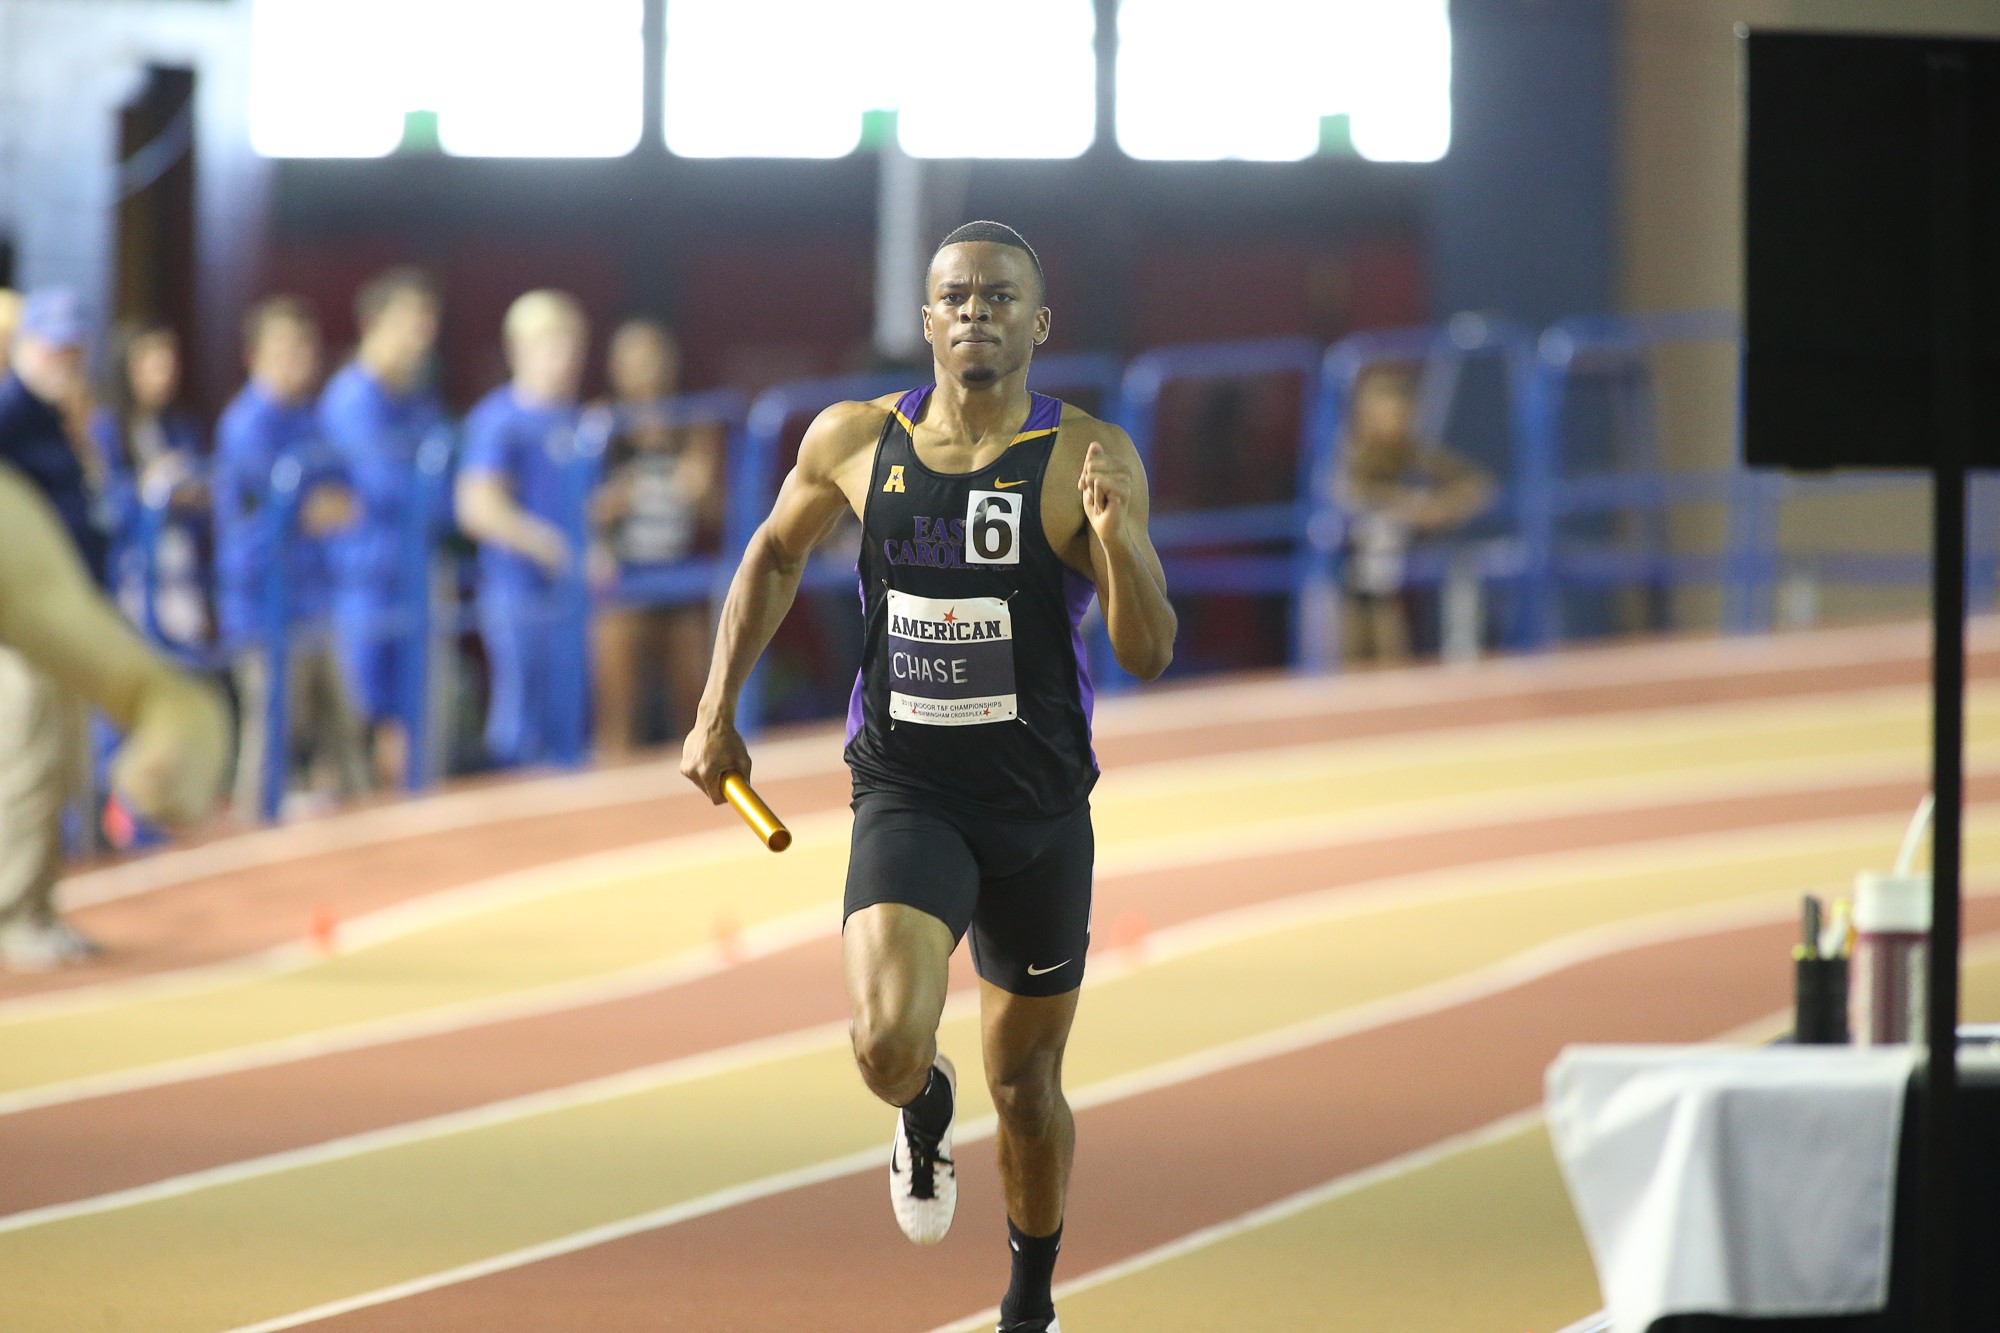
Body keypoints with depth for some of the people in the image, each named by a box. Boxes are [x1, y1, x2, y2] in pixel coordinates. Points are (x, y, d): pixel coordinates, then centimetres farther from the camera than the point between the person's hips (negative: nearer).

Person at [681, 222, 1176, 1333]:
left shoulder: (1088, 460, -9)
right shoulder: (855, 441, -2)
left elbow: (1147, 653, -15)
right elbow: (776, 551, 18)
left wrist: (1117, 532, -32)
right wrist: (717, 712, 12)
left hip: (1039, 808, 0)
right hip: (905, 794, 0)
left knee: (1025, 1085, 13)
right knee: (888, 1045, -24)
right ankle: (925, 1113, 14)